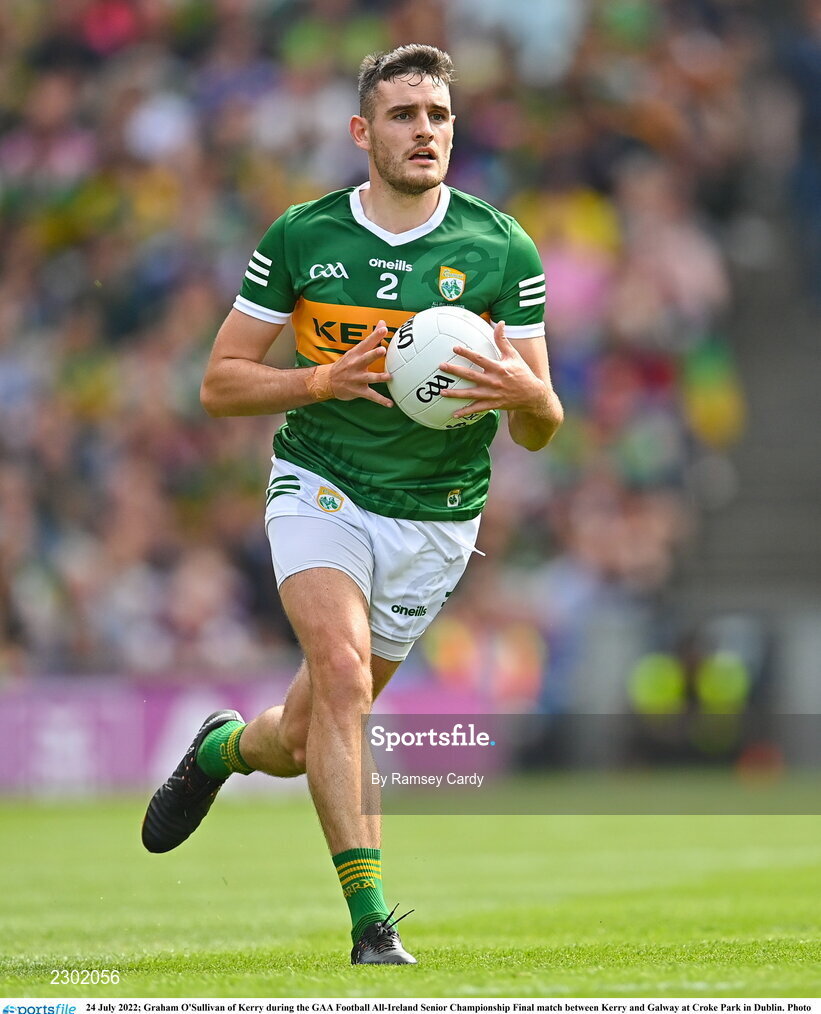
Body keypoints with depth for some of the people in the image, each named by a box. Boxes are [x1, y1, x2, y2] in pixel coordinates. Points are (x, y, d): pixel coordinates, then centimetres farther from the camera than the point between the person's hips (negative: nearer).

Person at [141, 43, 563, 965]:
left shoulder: (501, 249, -4)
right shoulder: (300, 238, -3)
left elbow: (540, 432, -2)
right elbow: (220, 384, 0)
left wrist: (525, 393, -27)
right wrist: (322, 379, -17)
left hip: (436, 518, 1)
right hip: (321, 487, -1)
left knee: (299, 742, 7)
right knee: (342, 671, -27)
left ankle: (225, 747, 43)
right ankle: (371, 920, -22)